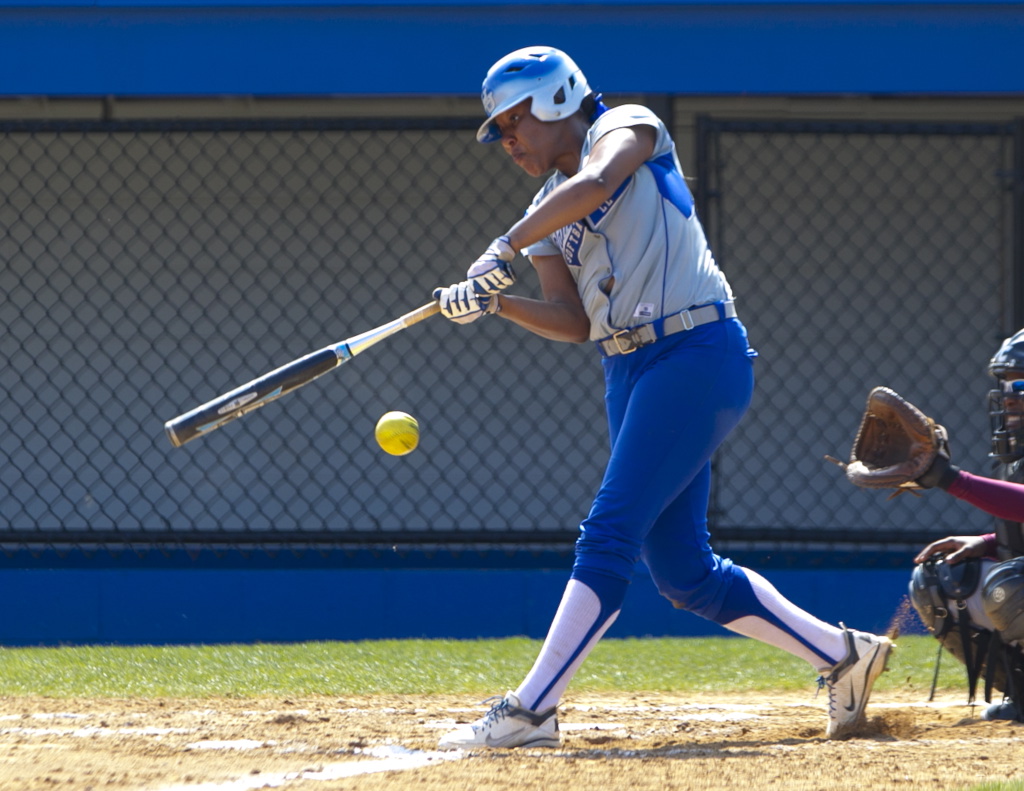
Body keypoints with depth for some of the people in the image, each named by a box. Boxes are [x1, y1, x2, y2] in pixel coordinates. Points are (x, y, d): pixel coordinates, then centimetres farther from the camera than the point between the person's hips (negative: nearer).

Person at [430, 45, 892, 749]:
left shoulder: (627, 128, -1)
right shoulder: (548, 216, 19)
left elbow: (592, 184, -24)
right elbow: (574, 322, 8)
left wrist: (505, 249, -26)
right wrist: (496, 302, -7)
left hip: (698, 355, -9)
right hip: (630, 372, 9)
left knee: (610, 532, -16)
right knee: (681, 568, 6)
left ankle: (530, 711, -19)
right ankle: (842, 654, 18)